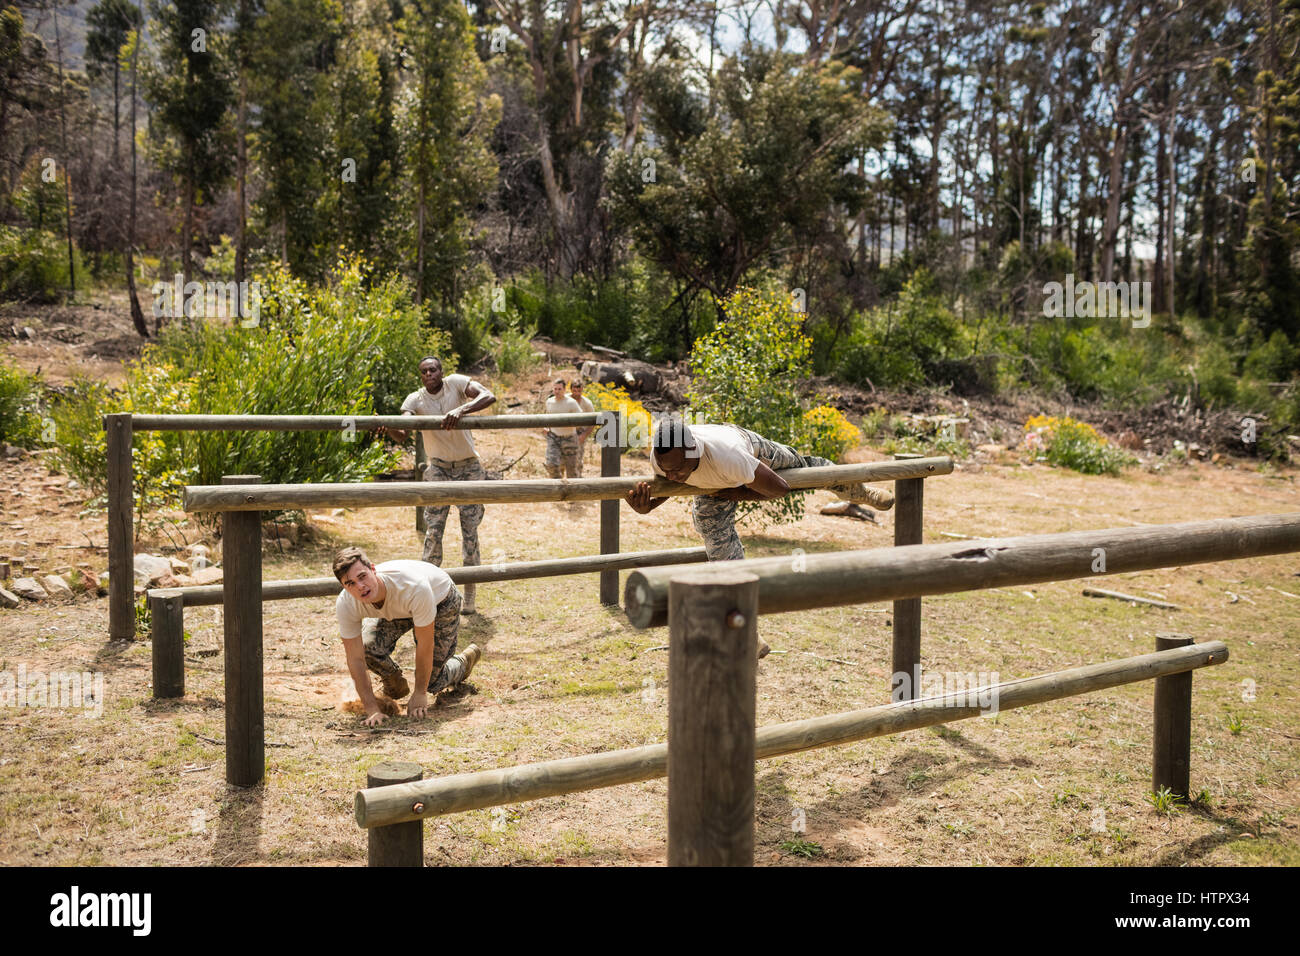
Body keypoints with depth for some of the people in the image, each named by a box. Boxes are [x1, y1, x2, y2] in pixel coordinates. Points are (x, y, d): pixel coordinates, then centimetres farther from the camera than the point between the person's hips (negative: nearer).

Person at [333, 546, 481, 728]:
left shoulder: (414, 587, -45)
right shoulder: (345, 605, -32)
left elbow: (425, 645, -31)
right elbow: (355, 659, -23)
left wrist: (420, 694, -21)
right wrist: (372, 709, -26)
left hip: (441, 600, -4)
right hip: (395, 608, 4)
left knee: (432, 682, -8)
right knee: (369, 648, -24)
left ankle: (466, 660, 27)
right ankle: (395, 684, 10)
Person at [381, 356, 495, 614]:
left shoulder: (456, 383, -11)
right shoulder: (415, 399, -7)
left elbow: (489, 396, -27)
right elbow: (402, 435, -21)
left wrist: (461, 410, -42)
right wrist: (388, 428, -44)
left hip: (469, 467, -1)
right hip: (439, 469, 1)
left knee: (470, 531, 3)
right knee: (433, 530, -5)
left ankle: (469, 594, 13)